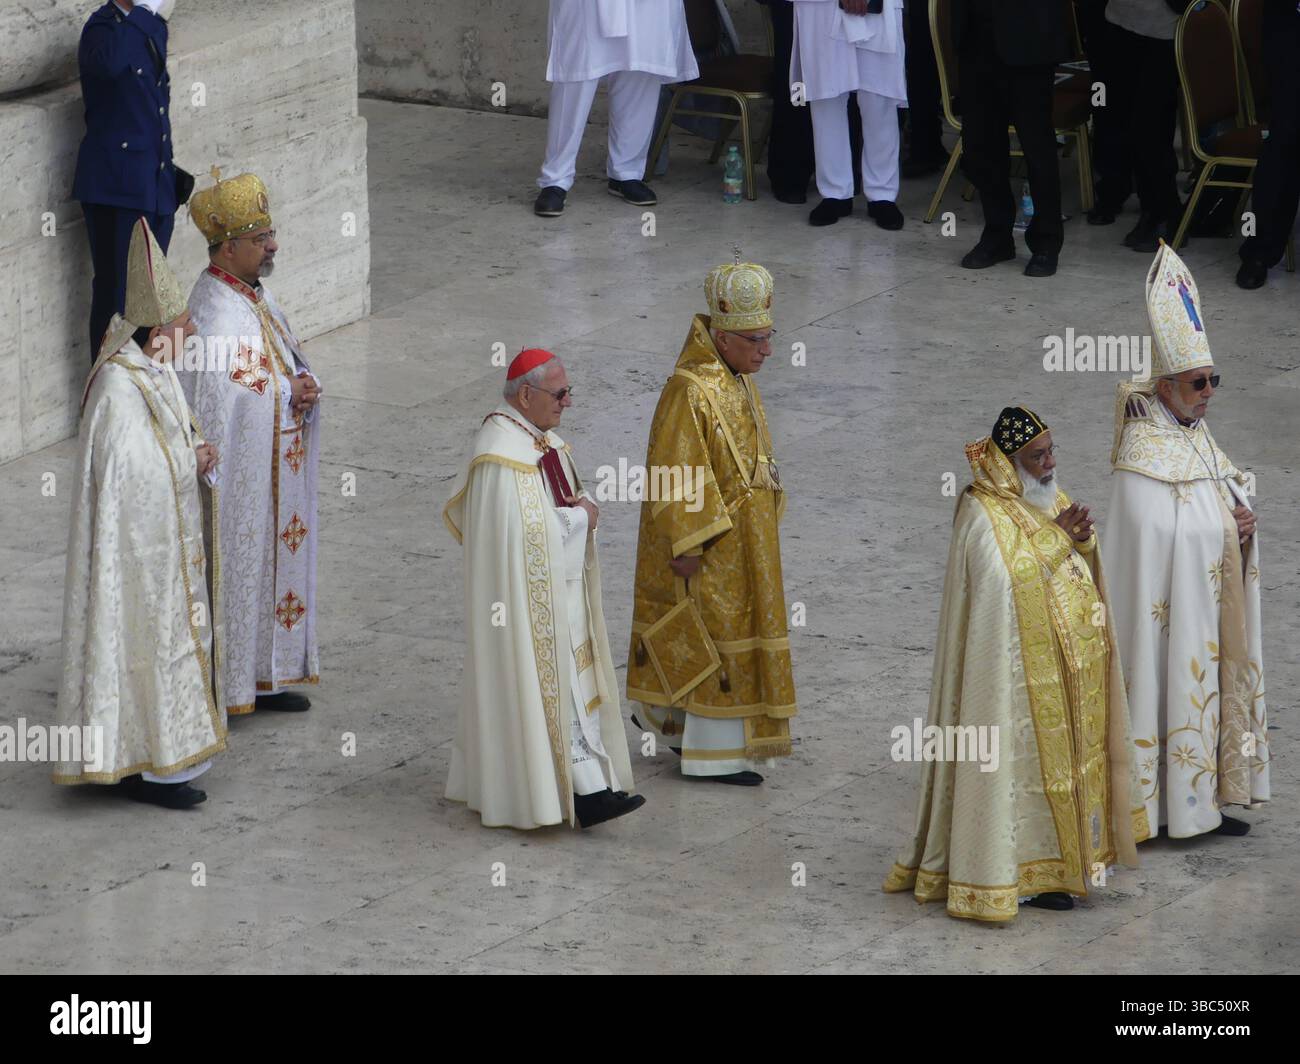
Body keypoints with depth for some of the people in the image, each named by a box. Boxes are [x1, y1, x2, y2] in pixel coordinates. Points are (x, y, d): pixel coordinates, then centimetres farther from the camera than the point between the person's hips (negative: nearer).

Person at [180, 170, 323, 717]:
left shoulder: (256, 295, 8)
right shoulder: (214, 313, -23)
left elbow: (286, 362, 17)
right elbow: (214, 400, -26)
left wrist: (304, 385, -3)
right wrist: (287, 393, -19)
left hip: (277, 465, 10)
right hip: (239, 471, -10)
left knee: (277, 558, 15)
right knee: (239, 565, -1)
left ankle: (267, 673, 25)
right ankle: (233, 684, 10)